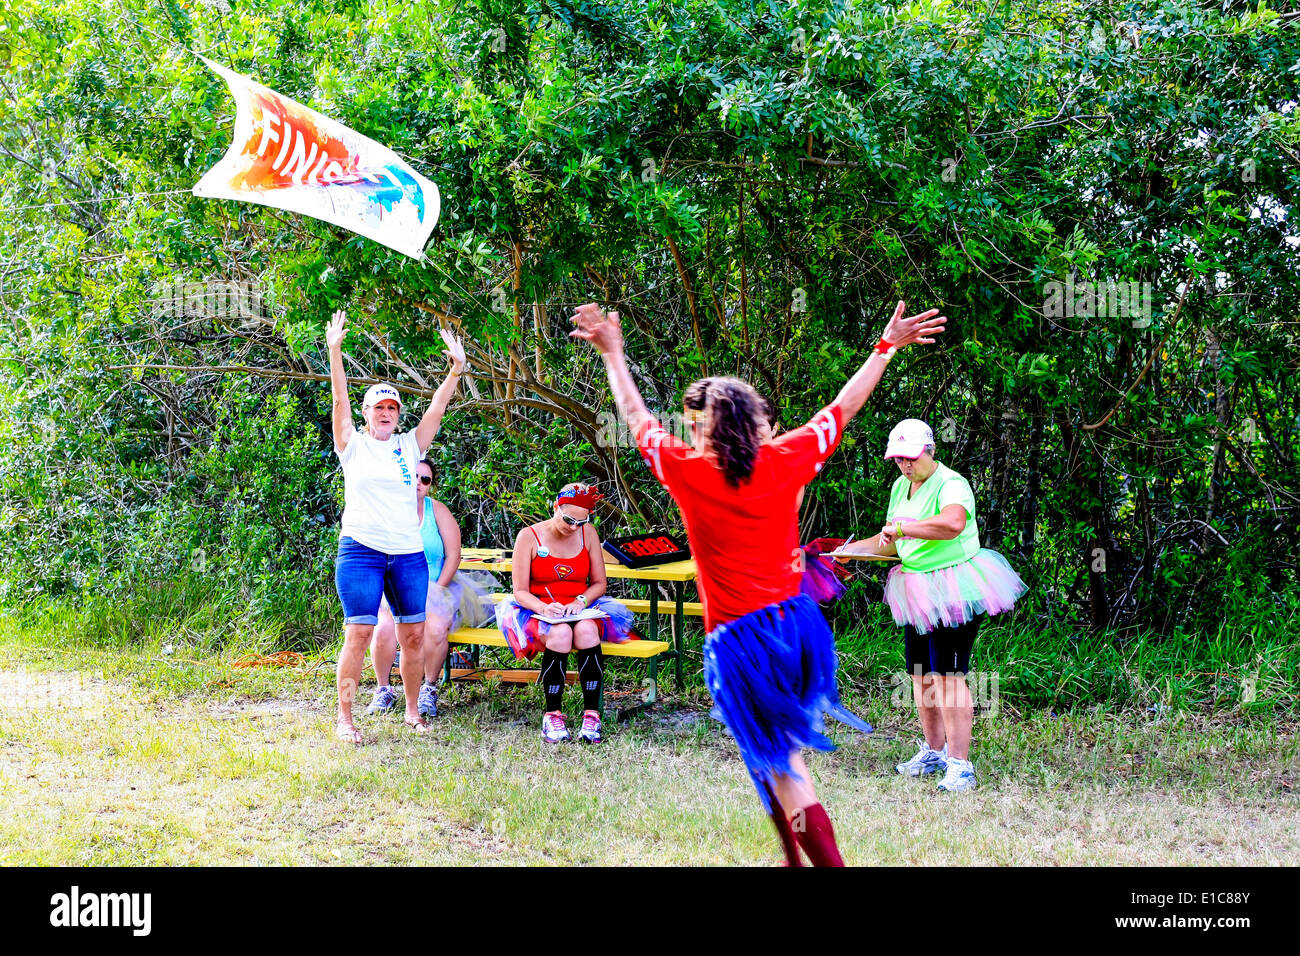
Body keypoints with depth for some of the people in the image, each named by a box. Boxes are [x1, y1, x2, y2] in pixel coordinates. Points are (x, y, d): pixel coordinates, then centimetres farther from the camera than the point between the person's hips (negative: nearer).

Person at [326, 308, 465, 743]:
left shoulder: (409, 446, 12)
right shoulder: (353, 446, 5)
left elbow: (437, 407, 5)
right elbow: (340, 400, -6)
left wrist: (456, 367, -6)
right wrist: (335, 352, -17)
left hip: (409, 553, 4)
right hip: (361, 550, -4)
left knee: (413, 634, 5)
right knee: (359, 634, -9)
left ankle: (412, 710, 18)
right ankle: (344, 718, -3)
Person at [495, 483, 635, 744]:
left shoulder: (587, 533, 6)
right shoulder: (529, 537, -3)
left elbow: (599, 583, 10)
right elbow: (520, 591, -4)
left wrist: (582, 601, -12)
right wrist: (543, 608, -24)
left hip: (581, 610, 2)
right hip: (539, 612, -2)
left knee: (586, 630, -34)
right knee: (560, 634, -37)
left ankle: (591, 714, -35)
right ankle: (552, 715, -29)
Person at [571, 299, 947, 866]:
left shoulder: (687, 473, -9)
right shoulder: (786, 460, -2)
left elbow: (638, 419, 7)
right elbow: (843, 407, 10)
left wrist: (612, 353, 20)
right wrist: (886, 347, 22)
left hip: (741, 638, -5)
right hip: (798, 623, 5)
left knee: (780, 765, 0)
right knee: (774, 751, 25)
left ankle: (828, 861, -6)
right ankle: (794, 858, 33)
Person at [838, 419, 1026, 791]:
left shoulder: (951, 485, -17)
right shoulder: (900, 486, 11)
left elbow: (952, 523, -41)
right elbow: (892, 543, 22)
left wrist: (900, 528, -33)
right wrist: (851, 548, 8)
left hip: (953, 590, -9)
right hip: (916, 590, 9)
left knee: (948, 676, -13)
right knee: (921, 676, 14)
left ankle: (960, 765, -10)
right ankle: (933, 753, 29)